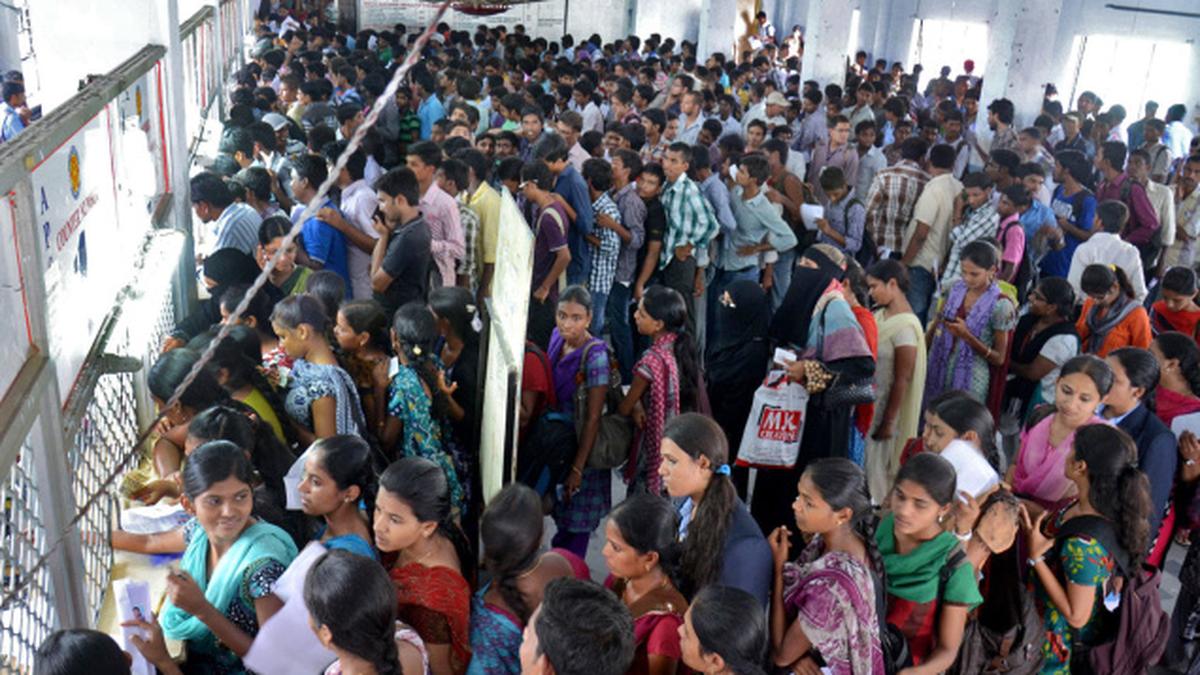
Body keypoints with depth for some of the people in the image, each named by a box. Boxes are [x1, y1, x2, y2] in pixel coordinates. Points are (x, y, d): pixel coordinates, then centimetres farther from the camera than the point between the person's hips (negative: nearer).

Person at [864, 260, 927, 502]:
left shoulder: (905, 326, -20)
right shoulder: (880, 315, 3)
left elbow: (902, 380, -18)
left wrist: (887, 422, -15)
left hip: (882, 408, -7)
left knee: (876, 466, 6)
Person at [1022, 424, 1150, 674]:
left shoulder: (1083, 544, -38)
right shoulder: (1108, 506, -14)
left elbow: (1077, 616, -28)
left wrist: (1036, 557, -29)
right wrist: (1018, 505, 0)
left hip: (1065, 638, -7)